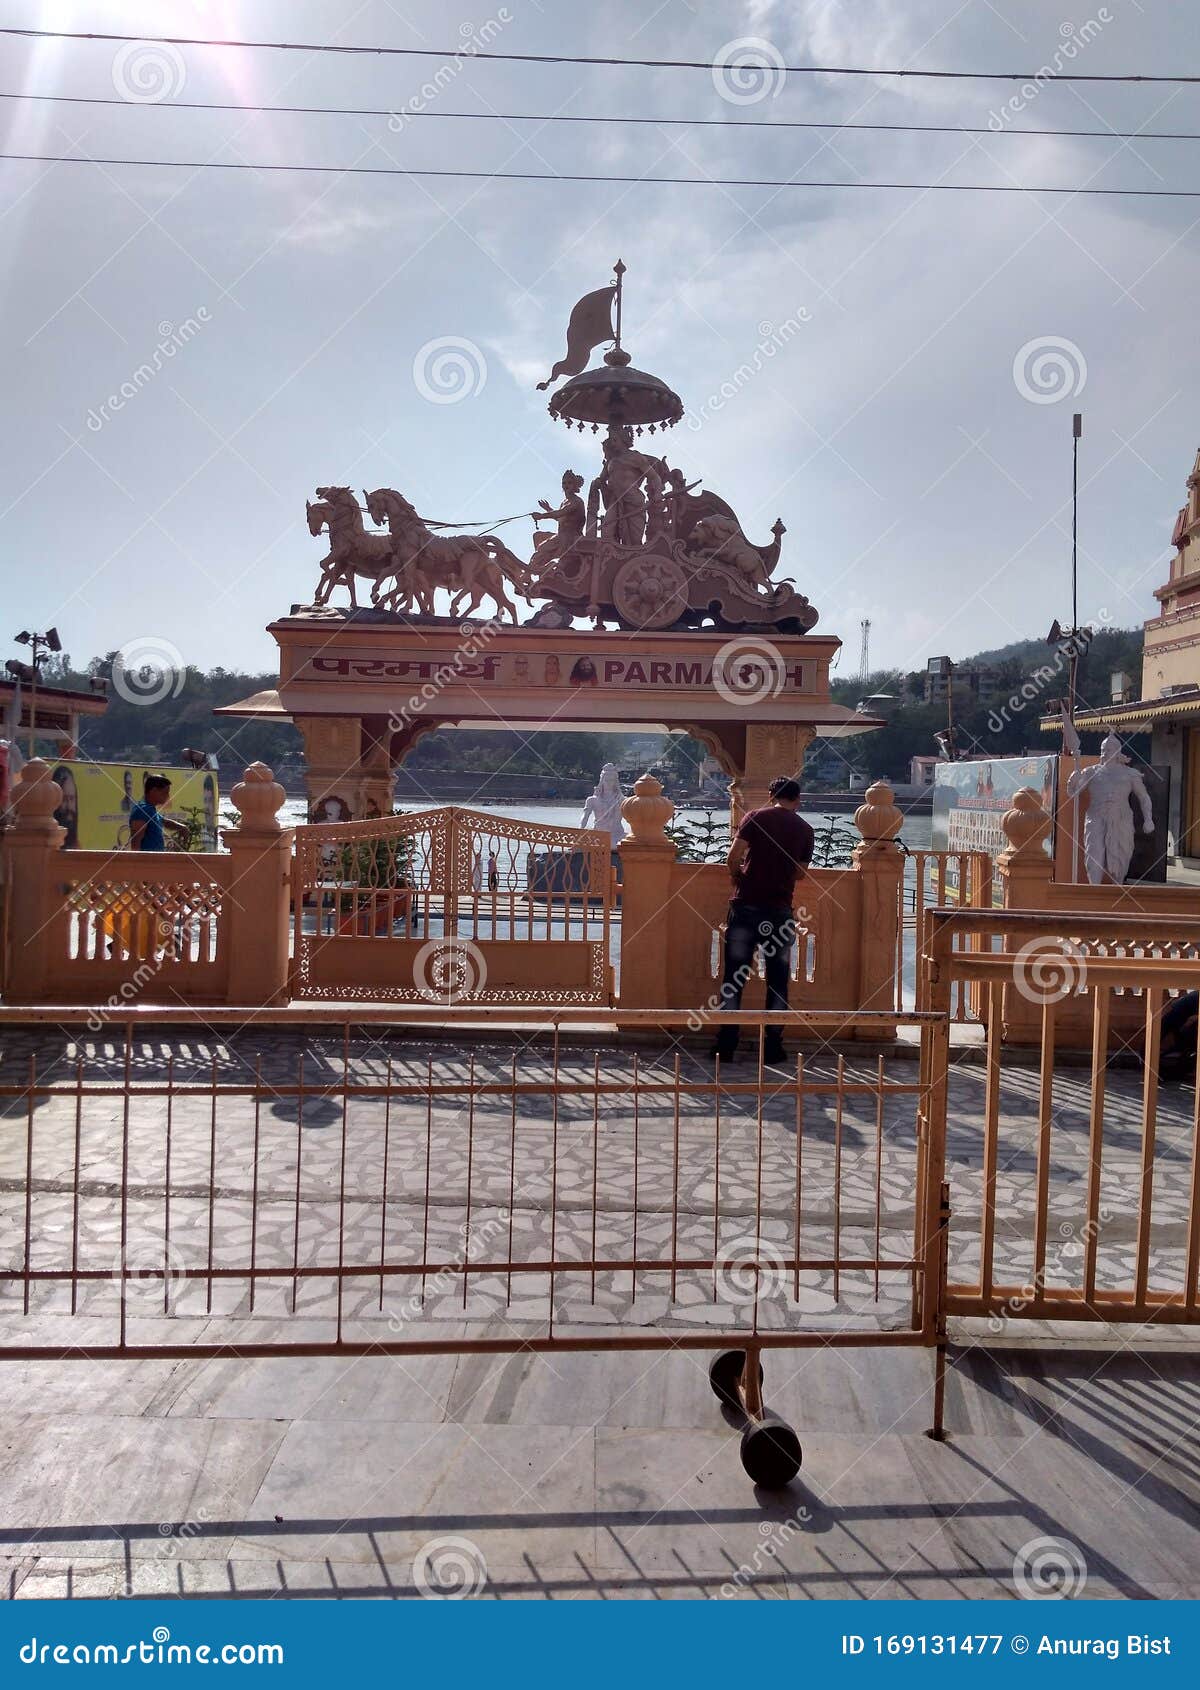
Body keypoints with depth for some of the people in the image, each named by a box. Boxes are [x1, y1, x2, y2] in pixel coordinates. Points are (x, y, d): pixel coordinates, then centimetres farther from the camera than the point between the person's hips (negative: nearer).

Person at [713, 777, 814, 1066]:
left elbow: (733, 856, -8)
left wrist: (737, 880, 10)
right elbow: (801, 873, 10)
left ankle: (726, 1044, 4)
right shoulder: (805, 830, 6)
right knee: (777, 980, 9)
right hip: (780, 910, 1)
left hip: (746, 904, -1)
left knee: (734, 977, 4)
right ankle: (773, 1046, 10)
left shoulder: (755, 817, 1)